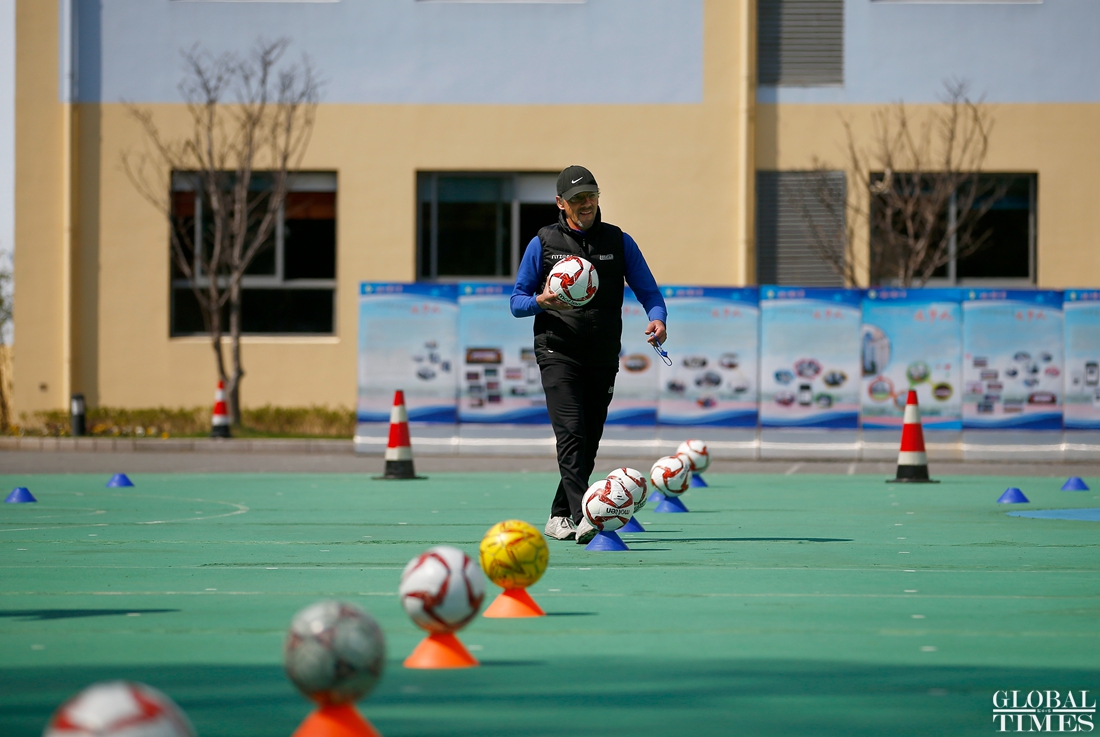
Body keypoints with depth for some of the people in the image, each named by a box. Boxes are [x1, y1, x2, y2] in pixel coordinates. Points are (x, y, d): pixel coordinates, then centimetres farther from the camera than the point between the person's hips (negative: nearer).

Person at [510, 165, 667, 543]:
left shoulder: (619, 242, 9)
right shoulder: (543, 243, 5)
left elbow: (648, 291, 8)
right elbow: (517, 301, 7)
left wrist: (657, 318, -14)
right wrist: (541, 302, -16)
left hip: (604, 357, 3)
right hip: (558, 353, -3)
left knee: (590, 440, 6)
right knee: (571, 432, -19)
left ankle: (559, 517, 21)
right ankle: (583, 517, -29)